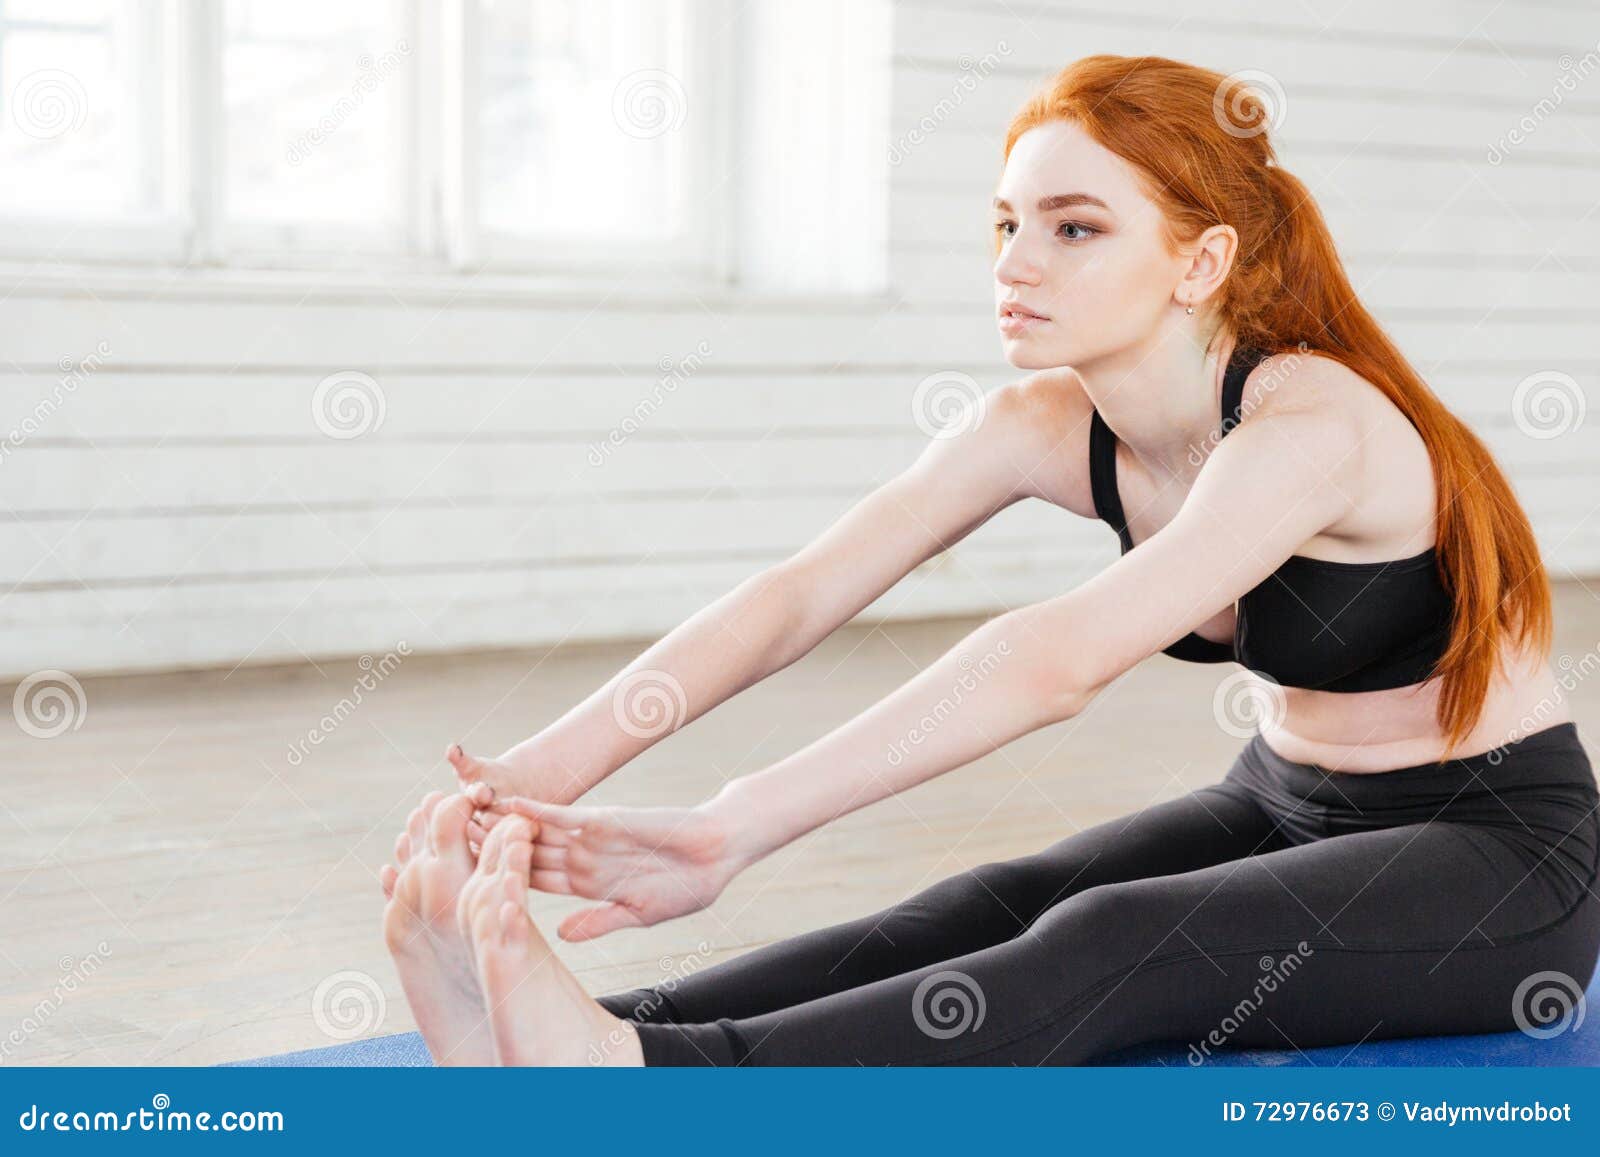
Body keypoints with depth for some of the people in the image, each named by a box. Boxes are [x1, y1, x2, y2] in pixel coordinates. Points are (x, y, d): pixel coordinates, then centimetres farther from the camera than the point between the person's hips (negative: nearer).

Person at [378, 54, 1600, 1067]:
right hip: (1290, 805, 6)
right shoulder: (1047, 427, -7)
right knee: (998, 909, -22)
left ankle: (630, 1071, -50)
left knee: (1111, 948, -33)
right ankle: (560, 1036, -40)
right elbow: (799, 593, -18)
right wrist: (549, 768, -31)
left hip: (1498, 848, -6)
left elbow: (1058, 661, -43)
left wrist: (733, 830, -49)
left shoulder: (1311, 427, -29)